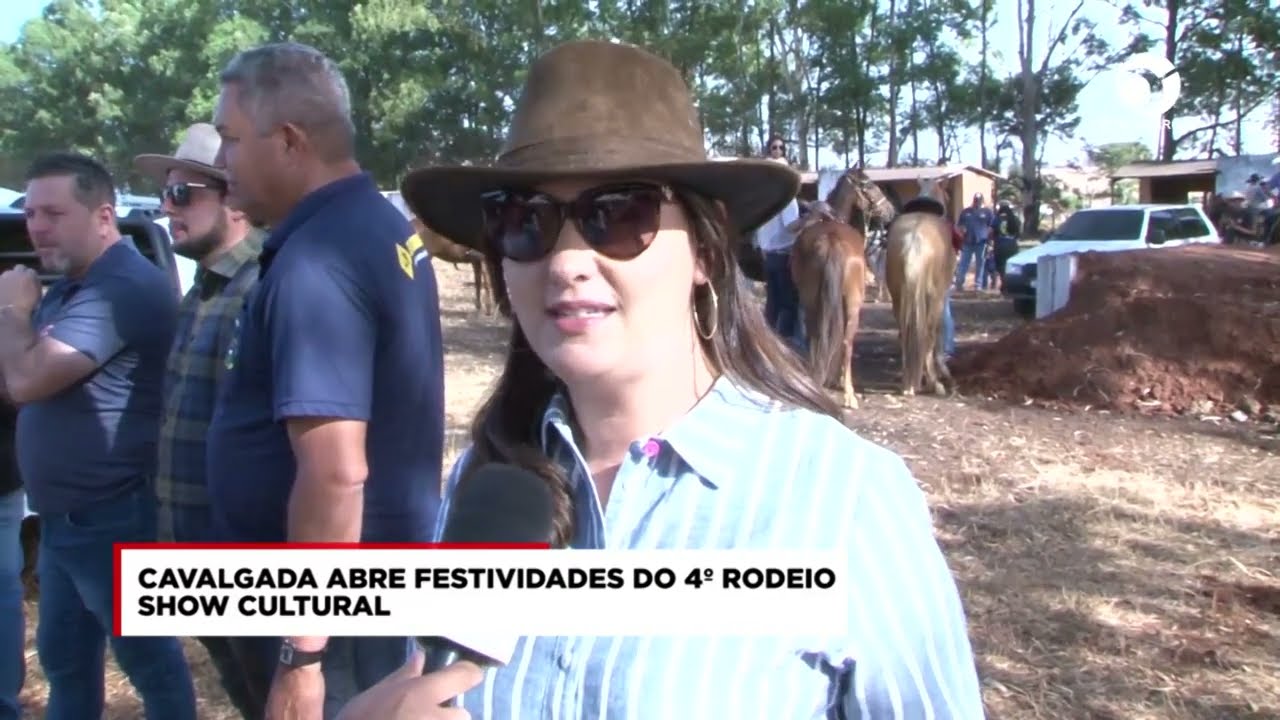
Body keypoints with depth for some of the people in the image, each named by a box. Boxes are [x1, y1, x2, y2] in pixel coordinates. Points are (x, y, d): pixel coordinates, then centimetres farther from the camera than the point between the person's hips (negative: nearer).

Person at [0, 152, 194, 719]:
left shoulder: (123, 287, -23)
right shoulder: (69, 287, 13)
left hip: (112, 520, -10)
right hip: (63, 518, 10)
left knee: (148, 657, 6)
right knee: (64, 656, 22)